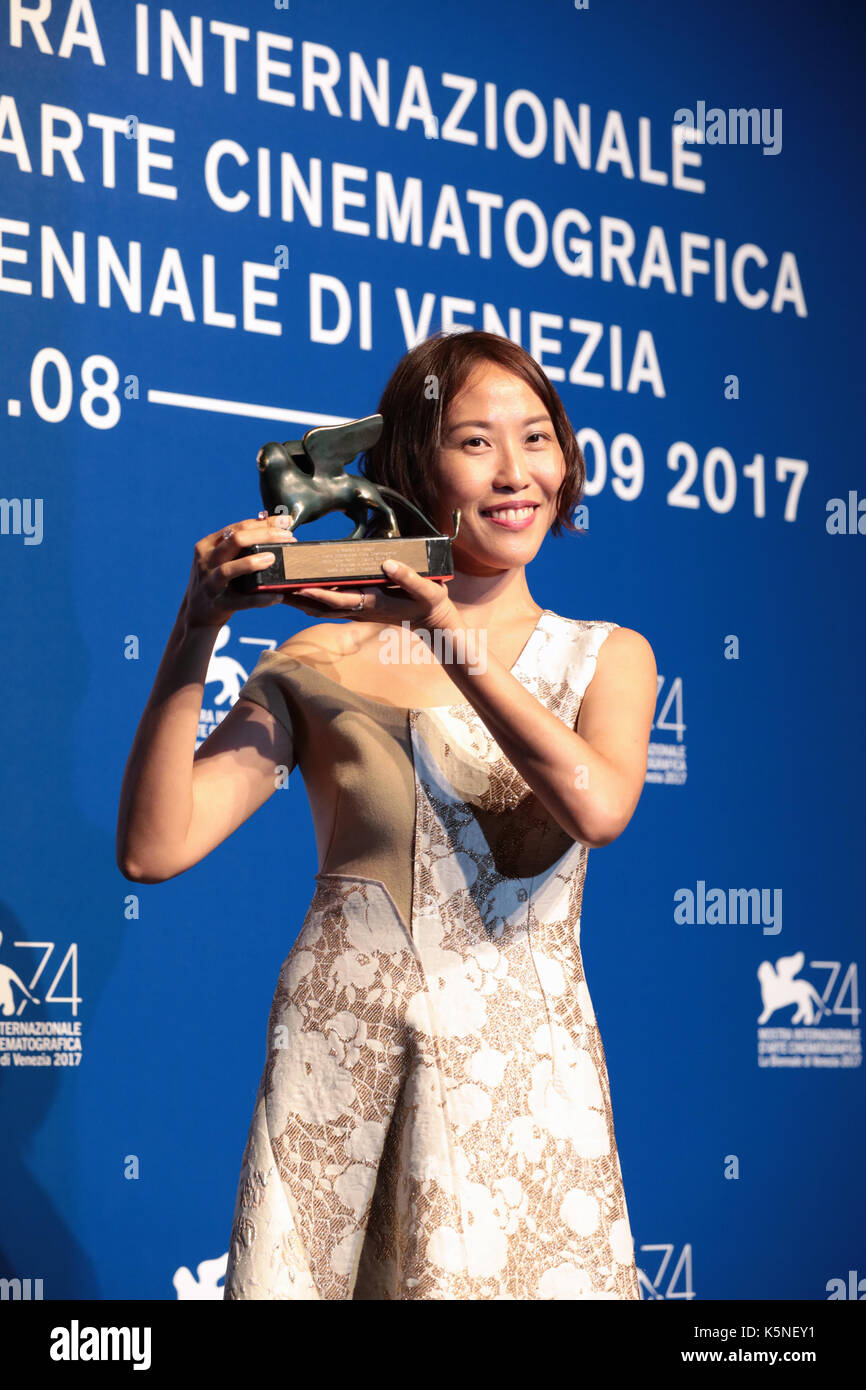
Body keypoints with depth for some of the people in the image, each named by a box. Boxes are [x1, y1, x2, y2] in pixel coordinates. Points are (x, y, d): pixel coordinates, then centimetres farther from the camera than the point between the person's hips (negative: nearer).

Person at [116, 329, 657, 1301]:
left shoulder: (608, 658, 8)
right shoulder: (321, 664, 4)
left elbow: (596, 805, -15)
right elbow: (154, 848, -6)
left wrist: (443, 627, -16)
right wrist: (197, 628, -14)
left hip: (522, 1074, 1)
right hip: (338, 1068, -1)